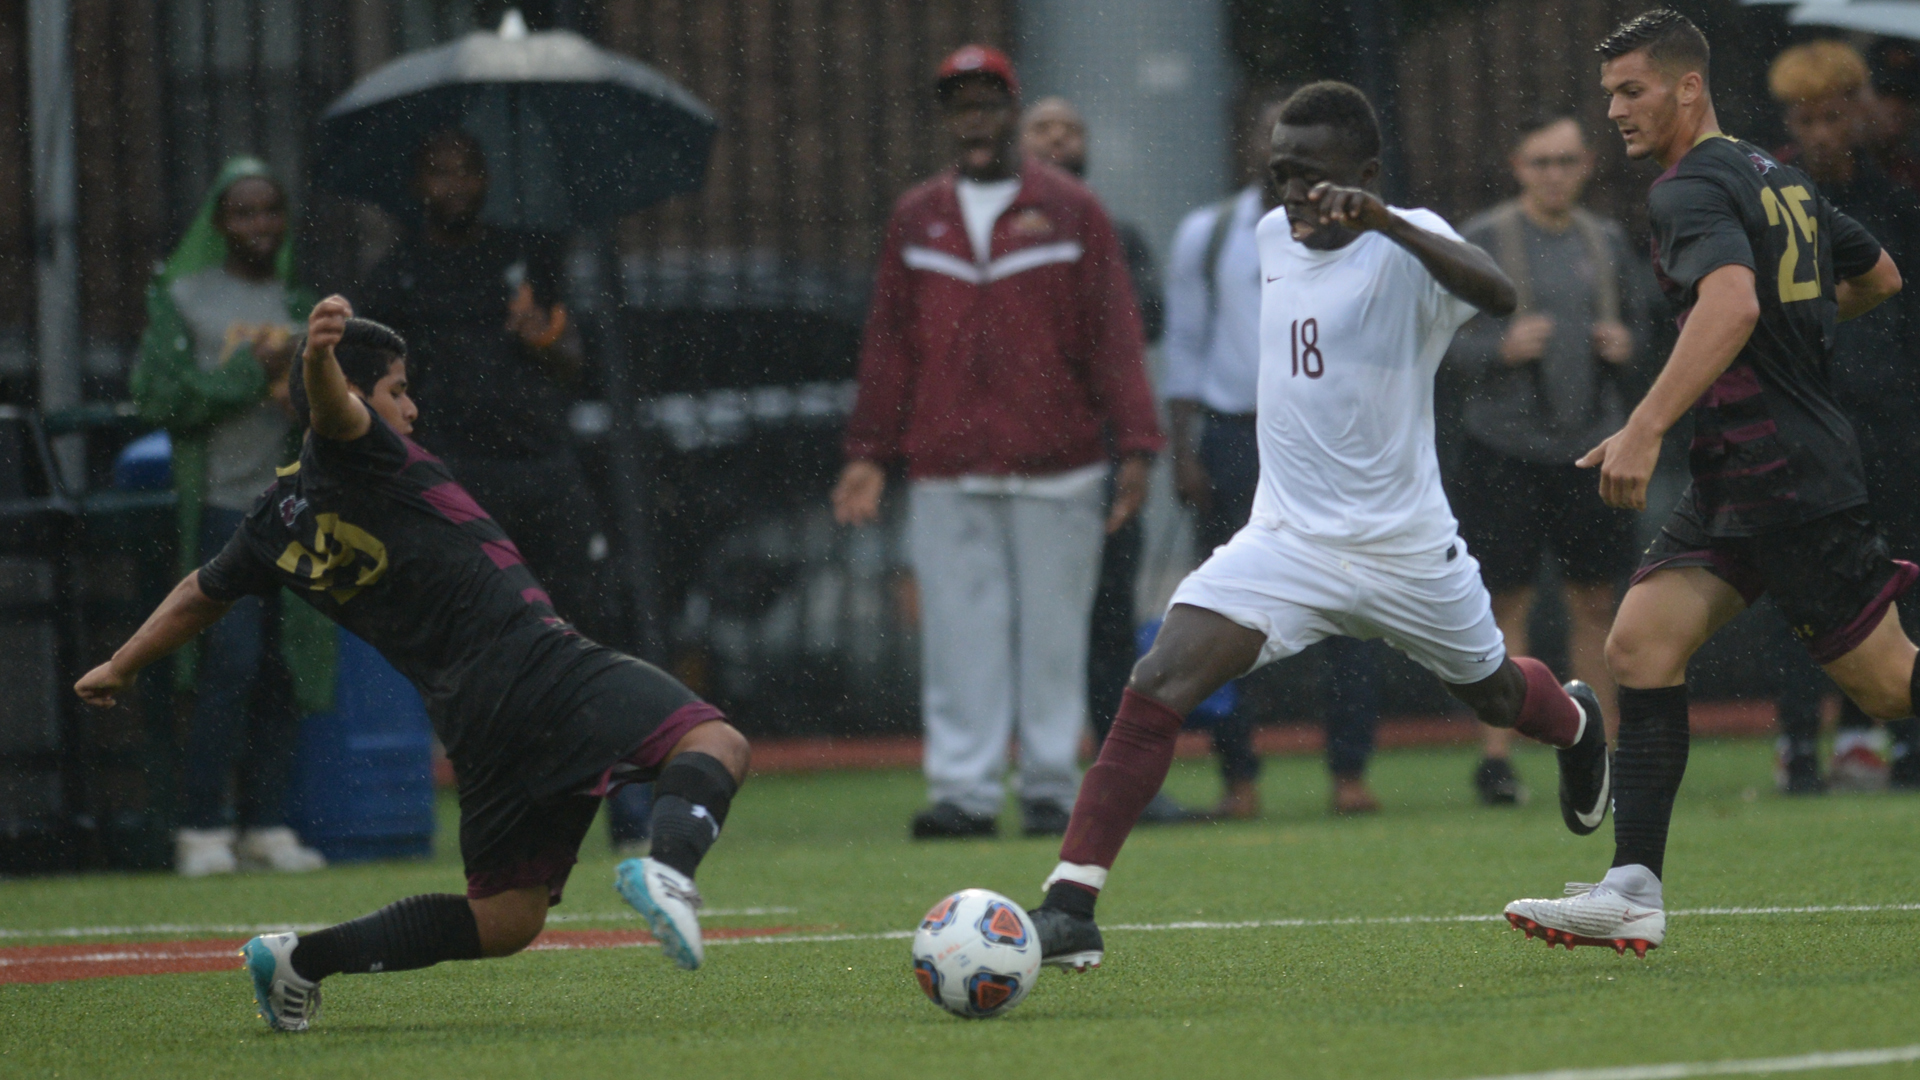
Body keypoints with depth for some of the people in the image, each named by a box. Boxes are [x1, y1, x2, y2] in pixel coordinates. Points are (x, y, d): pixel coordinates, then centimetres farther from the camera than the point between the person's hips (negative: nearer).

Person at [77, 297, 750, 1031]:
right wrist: (320, 355, -45)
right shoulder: (357, 451, 2)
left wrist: (121, 667, 50)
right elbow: (330, 403, -22)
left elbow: (200, 596, 35)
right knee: (716, 744, -11)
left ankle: (299, 959, 13)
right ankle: (667, 866, -42)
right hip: (539, 663, -7)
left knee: (504, 921, 17)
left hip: (467, 716, 7)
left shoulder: (277, 522, 21)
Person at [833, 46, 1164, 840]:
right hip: (946, 473, 2)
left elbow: (1113, 335, 1)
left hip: (1055, 468, -2)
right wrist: (868, 454, 7)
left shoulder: (1070, 211, 5)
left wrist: (1134, 447, -7)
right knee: (958, 633, -3)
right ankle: (963, 790, -3)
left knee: (1052, 632, 0)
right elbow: (888, 343, 13)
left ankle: (1051, 788, 7)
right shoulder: (916, 219, 13)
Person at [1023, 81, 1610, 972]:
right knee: (1157, 686, -20)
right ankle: (1070, 906, -25)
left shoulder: (1407, 246, -16)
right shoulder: (1272, 237, 3)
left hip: (1404, 547, -3)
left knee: (1496, 695, 22)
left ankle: (1577, 722, 62)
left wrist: (1381, 220, -49)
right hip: (1286, 539, 3)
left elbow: (1497, 294, -39)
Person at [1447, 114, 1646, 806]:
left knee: (1594, 605, 5)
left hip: (1590, 445, 4)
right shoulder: (1479, 242, -1)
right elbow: (1442, 340, -3)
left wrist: (1626, 347, -1)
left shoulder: (1606, 242, 12)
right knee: (1508, 602, -5)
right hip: (1505, 445, -4)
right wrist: (1501, 348, -20)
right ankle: (1496, 756, -1)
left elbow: (1635, 324, 21)